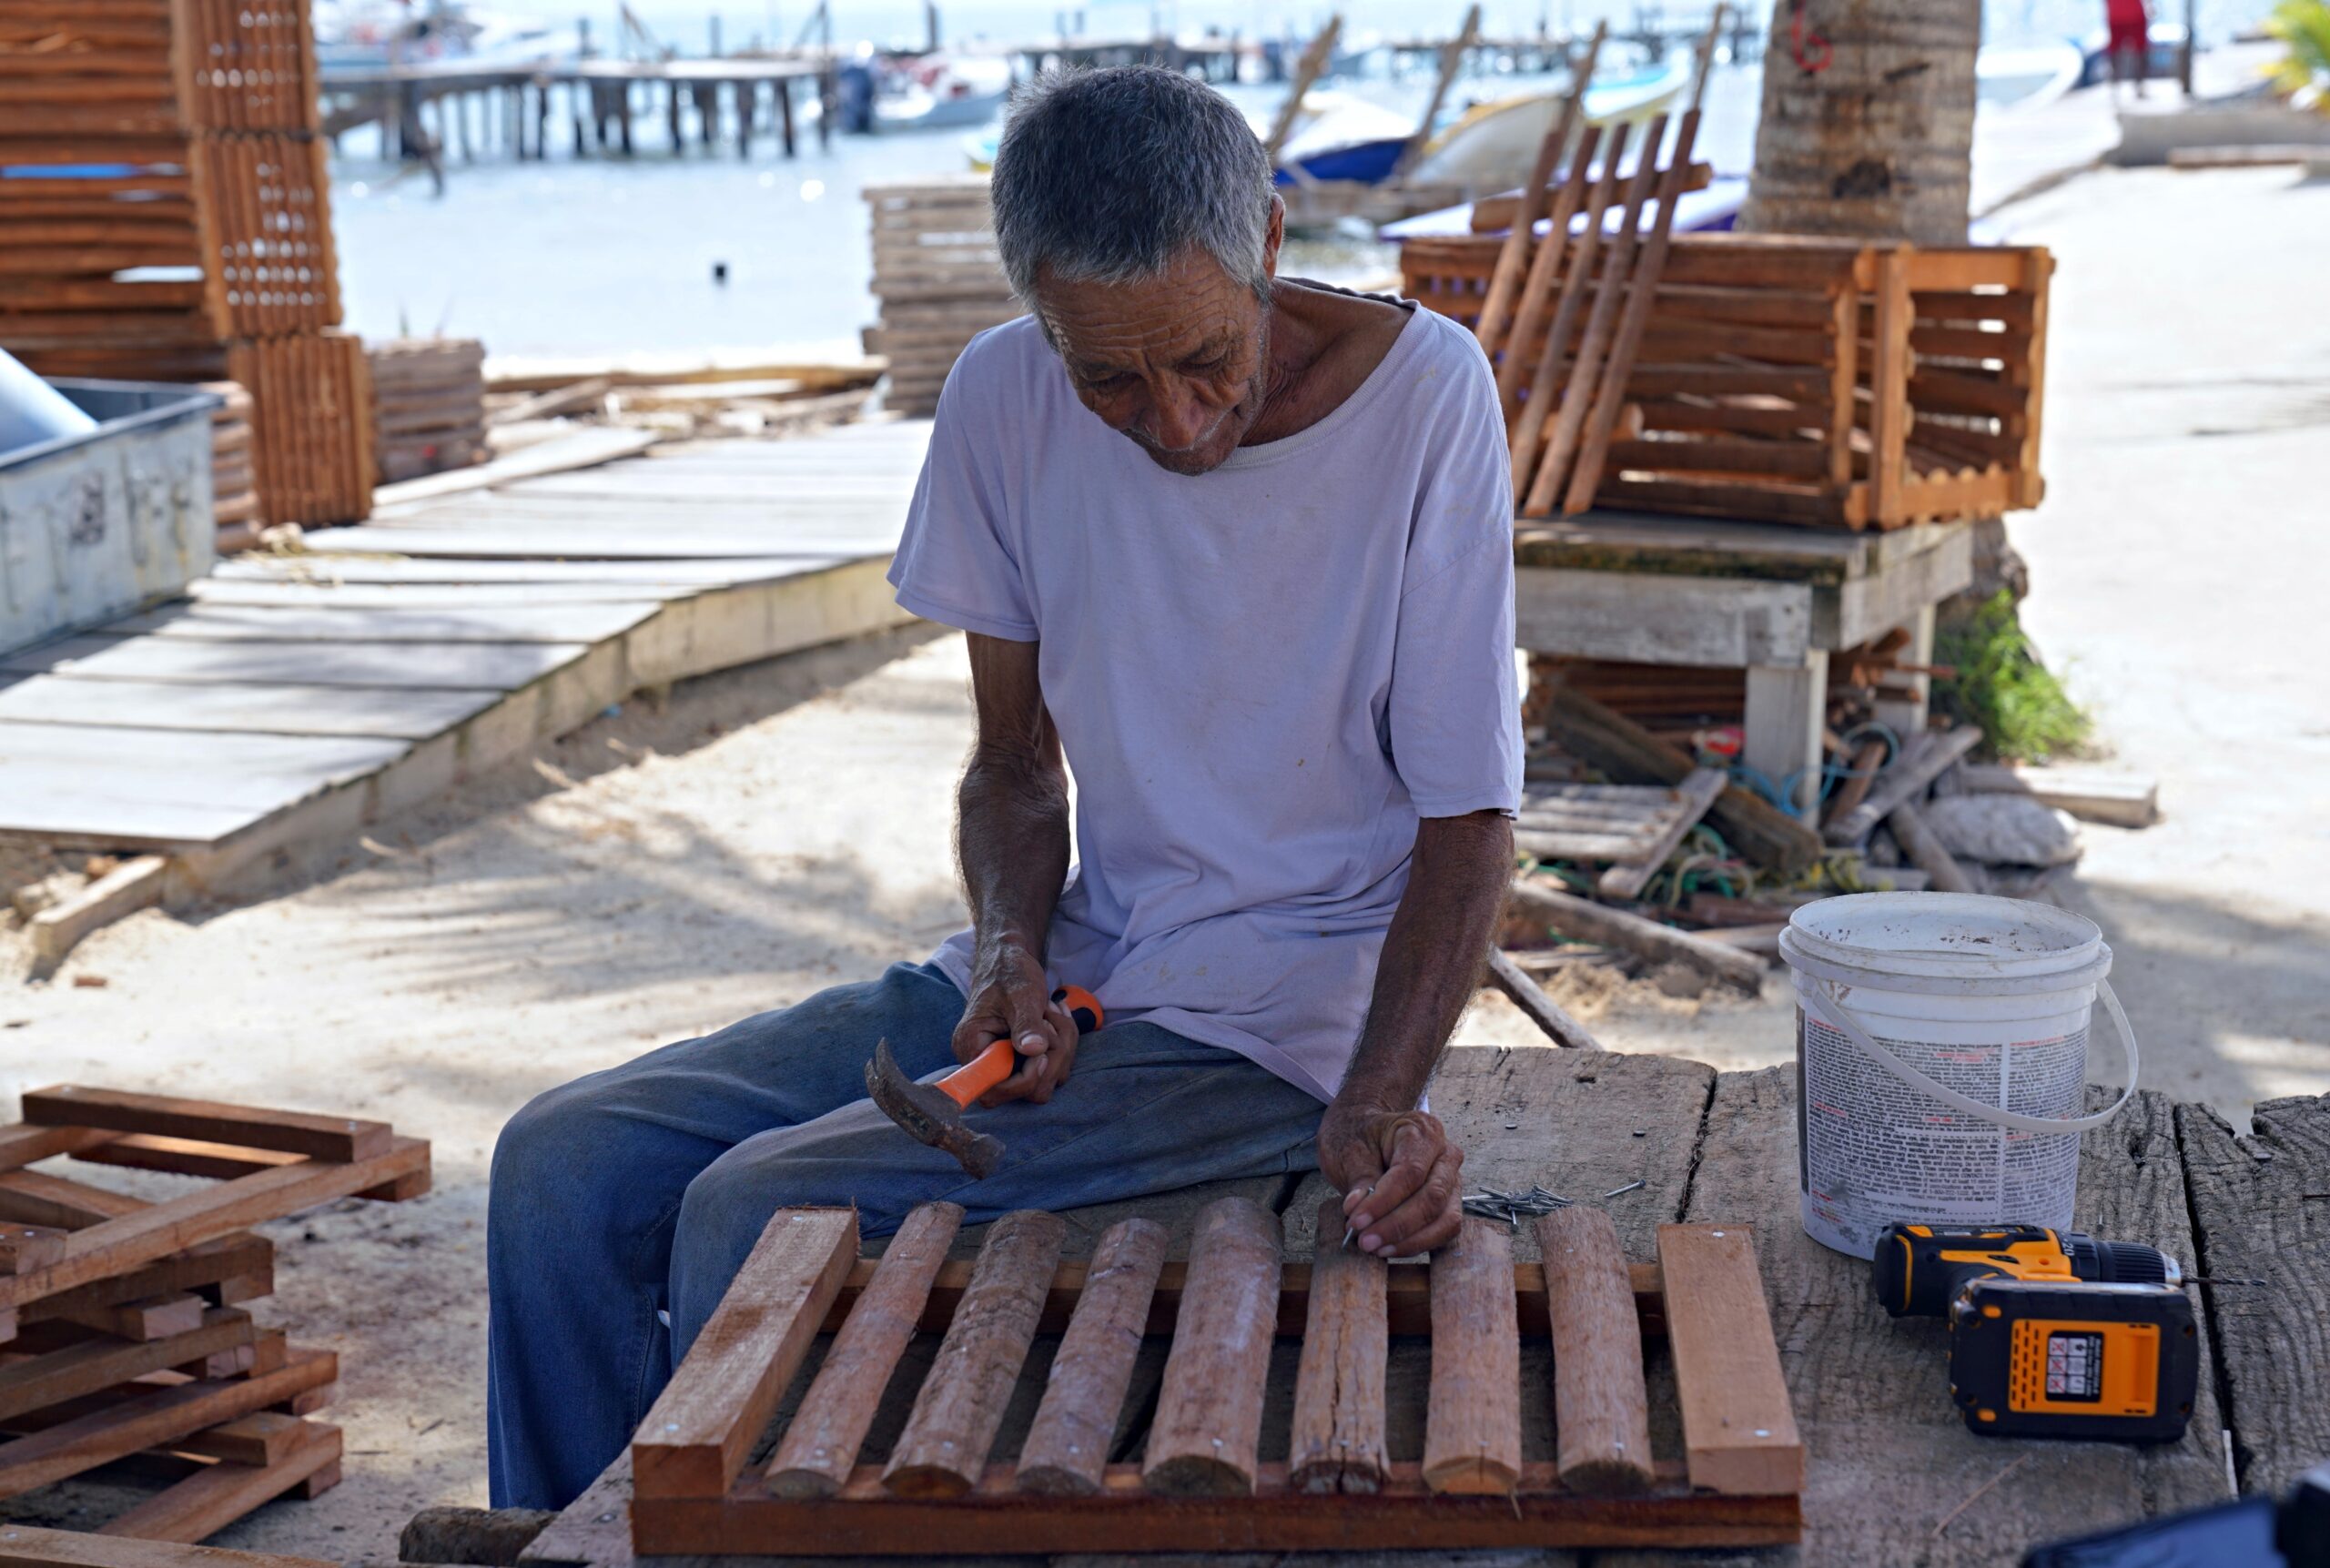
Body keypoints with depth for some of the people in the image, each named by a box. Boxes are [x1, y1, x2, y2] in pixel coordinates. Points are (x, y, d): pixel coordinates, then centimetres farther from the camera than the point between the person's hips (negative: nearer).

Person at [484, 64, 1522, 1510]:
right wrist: (1011, 949, -13)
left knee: (757, 1210, -22)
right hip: (1076, 972, 6)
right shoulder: (1004, 402, -3)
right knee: (567, 1164, -7)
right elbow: (1018, 759, 8)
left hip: (1280, 1022, -5)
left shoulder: (1423, 396, -15)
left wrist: (1382, 1102, -27)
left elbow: (1470, 814, -12)